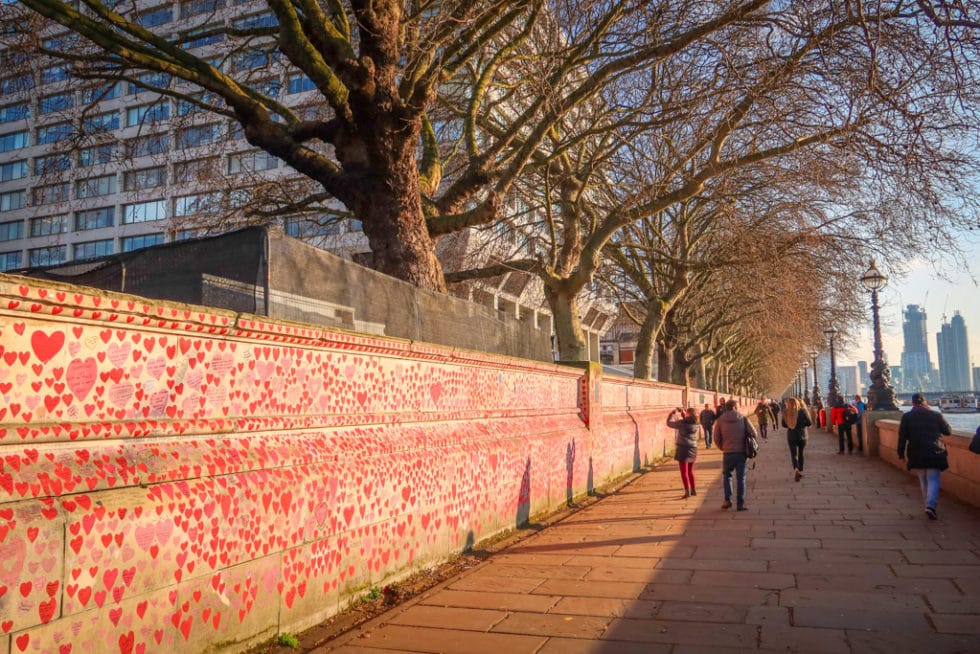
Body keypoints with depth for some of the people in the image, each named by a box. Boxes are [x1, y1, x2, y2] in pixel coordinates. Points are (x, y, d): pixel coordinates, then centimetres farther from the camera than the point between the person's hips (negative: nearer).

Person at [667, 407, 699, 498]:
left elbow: (669, 423, -6)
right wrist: (683, 416, 20)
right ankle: (693, 489, 24)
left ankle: (687, 491, -5)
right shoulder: (696, 424, 1)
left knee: (684, 471, -1)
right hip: (693, 448, 6)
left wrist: (672, 413, 7)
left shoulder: (682, 423, -16)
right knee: (690, 471, 19)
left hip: (683, 448, -6)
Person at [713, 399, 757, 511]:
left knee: (727, 475, 19)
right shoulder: (743, 419, -2)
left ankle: (727, 499, 8)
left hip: (728, 453, 0)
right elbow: (753, 433, -4)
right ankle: (740, 504, 8)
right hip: (742, 452, 0)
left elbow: (716, 438, 0)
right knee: (741, 478, 9)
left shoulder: (720, 421, 0)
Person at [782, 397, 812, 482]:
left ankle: (796, 469, -21)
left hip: (791, 436, 0)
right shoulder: (803, 411, -8)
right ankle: (800, 471, 22)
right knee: (800, 453, 16)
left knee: (793, 453, 3)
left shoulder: (786, 413, -5)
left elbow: (784, 424, 5)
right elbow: (809, 423, -5)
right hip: (802, 435, 0)